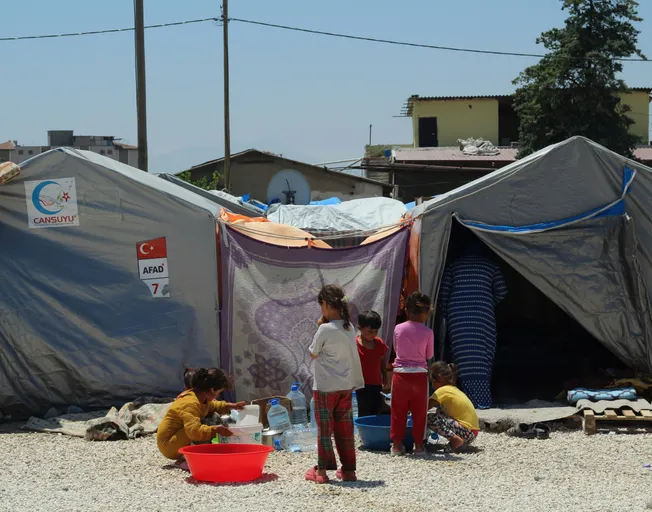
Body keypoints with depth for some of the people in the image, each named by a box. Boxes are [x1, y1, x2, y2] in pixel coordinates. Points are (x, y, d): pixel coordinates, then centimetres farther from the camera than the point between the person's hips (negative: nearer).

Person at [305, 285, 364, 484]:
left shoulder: (325, 329, -17)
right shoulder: (349, 328, 3)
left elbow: (313, 354, -6)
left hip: (325, 387, -6)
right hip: (347, 385, 6)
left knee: (324, 428, 3)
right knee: (345, 428, 12)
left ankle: (322, 470, 6)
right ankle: (348, 469, 15)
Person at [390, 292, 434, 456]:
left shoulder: (398, 329, -2)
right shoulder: (427, 332, -7)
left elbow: (396, 349, 9)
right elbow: (429, 355, 2)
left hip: (400, 373, 1)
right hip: (419, 374, -1)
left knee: (398, 412, 9)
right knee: (419, 412, 9)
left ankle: (397, 444, 11)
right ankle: (419, 445, 11)